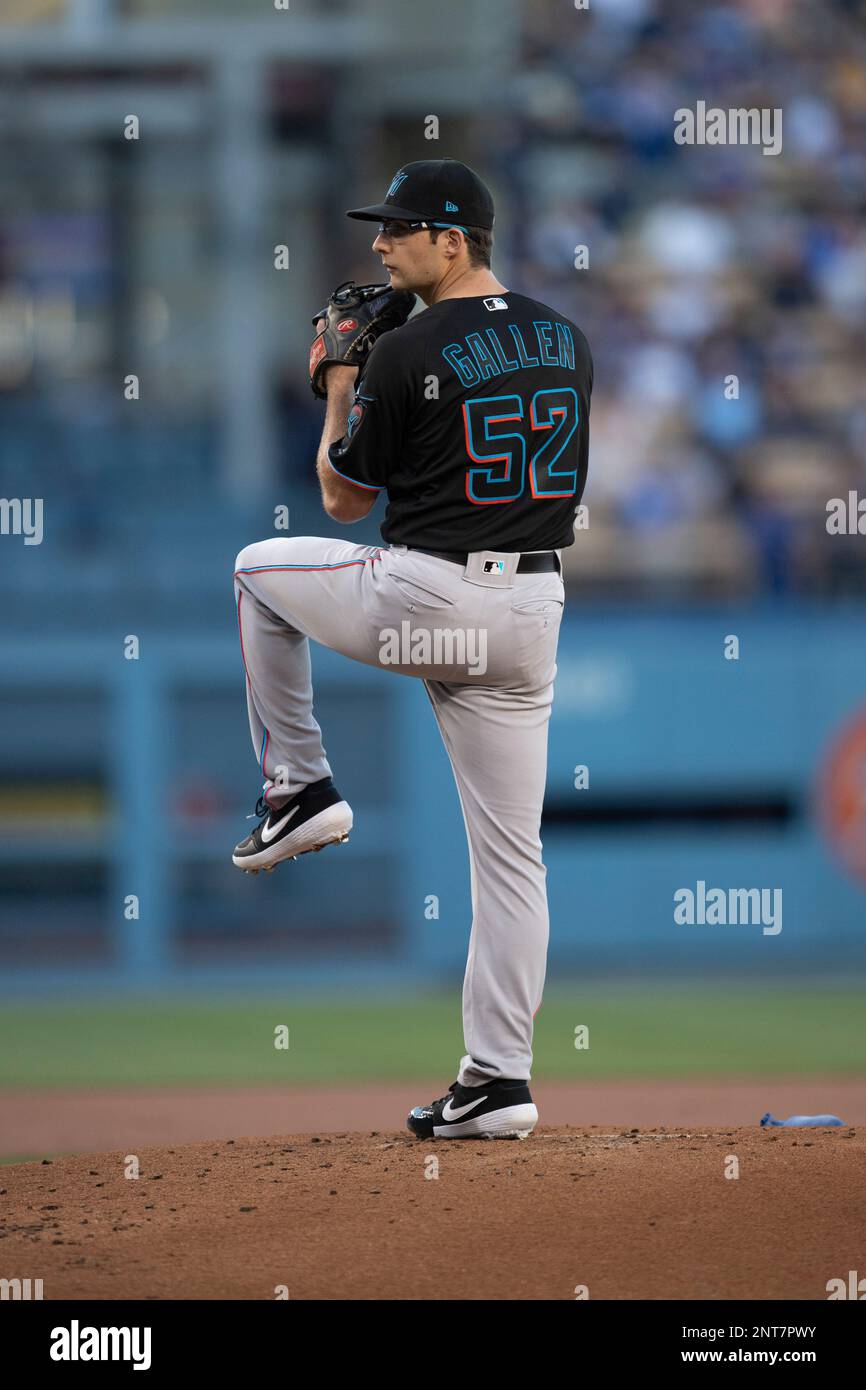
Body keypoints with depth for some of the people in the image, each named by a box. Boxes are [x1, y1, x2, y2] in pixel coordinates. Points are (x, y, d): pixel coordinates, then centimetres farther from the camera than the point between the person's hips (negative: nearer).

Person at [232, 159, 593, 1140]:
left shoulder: (406, 356, -11)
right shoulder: (565, 340, 8)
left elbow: (343, 499, -1)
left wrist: (340, 389, 14)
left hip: (423, 597, -5)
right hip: (533, 609, 5)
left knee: (259, 568, 23)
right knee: (510, 849, 8)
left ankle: (298, 788, 21)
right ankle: (499, 1079, 7)